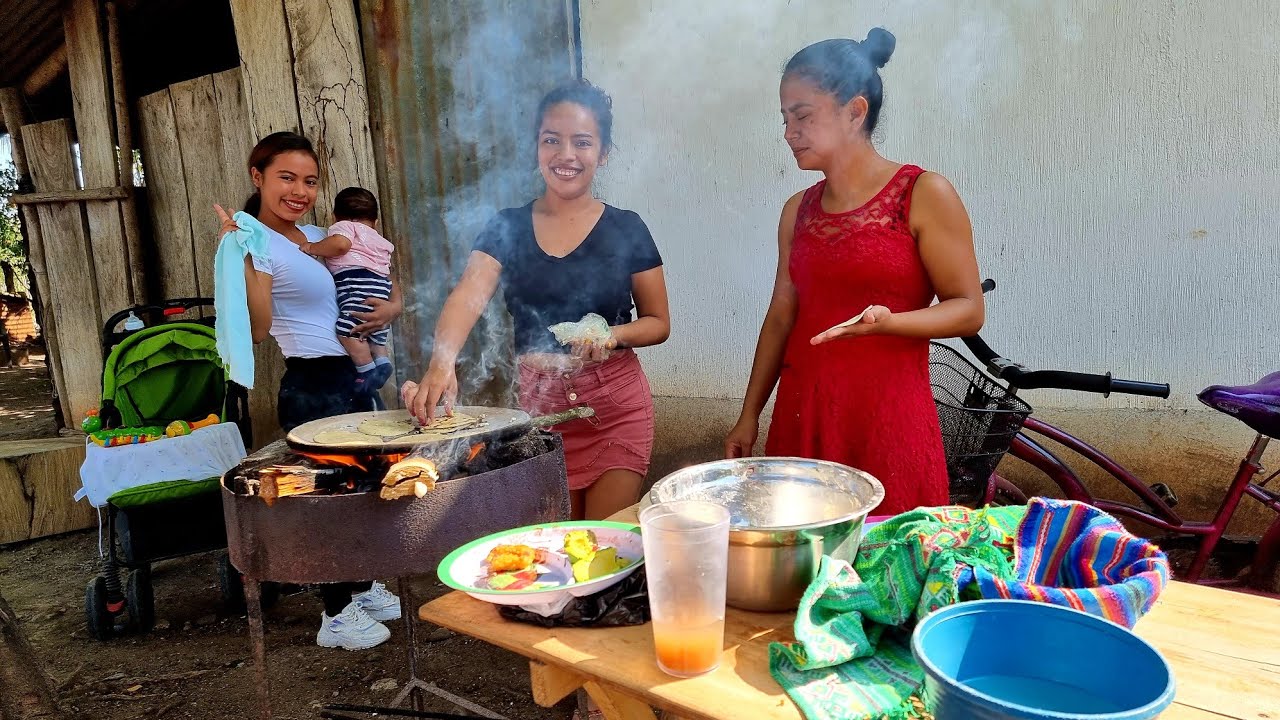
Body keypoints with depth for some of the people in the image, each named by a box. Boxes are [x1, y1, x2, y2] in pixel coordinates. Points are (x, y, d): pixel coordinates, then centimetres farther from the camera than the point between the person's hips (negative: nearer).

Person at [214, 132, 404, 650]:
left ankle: (363, 589, 35)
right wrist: (244, 257, -30)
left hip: (352, 377, 8)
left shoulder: (318, 237, 11)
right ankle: (337, 617, 14)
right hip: (312, 384, -8)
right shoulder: (259, 245, -11)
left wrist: (394, 305, 4)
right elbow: (257, 329, -22)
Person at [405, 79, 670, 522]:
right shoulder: (508, 228, 2)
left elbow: (659, 323, 4)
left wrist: (614, 334, -17)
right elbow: (465, 299, -14)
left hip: (615, 406, -1)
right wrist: (441, 365, -33)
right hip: (538, 403, 2)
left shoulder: (626, 229, -1)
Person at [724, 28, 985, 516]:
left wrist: (886, 321, -22)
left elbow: (969, 310, -4)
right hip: (801, 416, 4)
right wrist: (749, 416, 13)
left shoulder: (925, 195, -4)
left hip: (889, 419, -4)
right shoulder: (798, 211, 10)